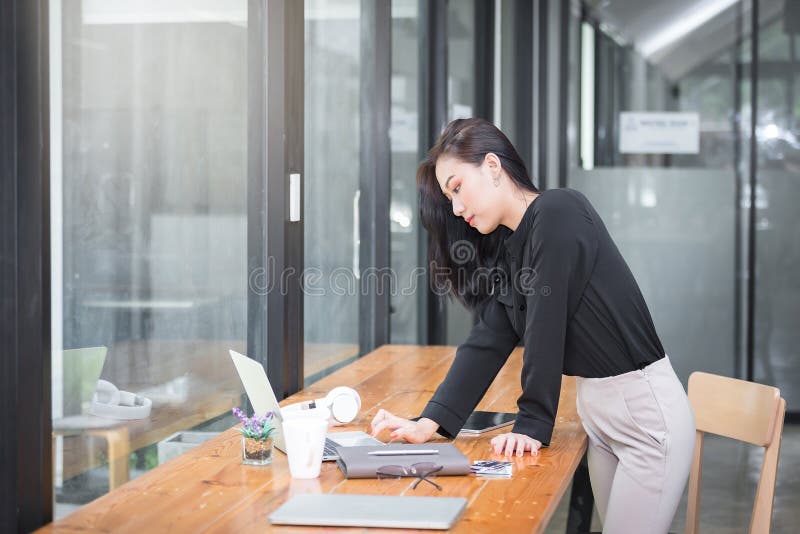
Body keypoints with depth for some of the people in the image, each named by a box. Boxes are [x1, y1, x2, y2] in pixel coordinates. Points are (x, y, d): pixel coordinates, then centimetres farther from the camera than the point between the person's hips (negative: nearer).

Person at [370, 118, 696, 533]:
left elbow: (546, 329, -20)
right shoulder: (508, 247, 9)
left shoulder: (558, 214, -17)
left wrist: (532, 424, -17)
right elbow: (487, 341, 3)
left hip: (645, 409, -8)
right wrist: (429, 423, -6)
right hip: (597, 413, 8)